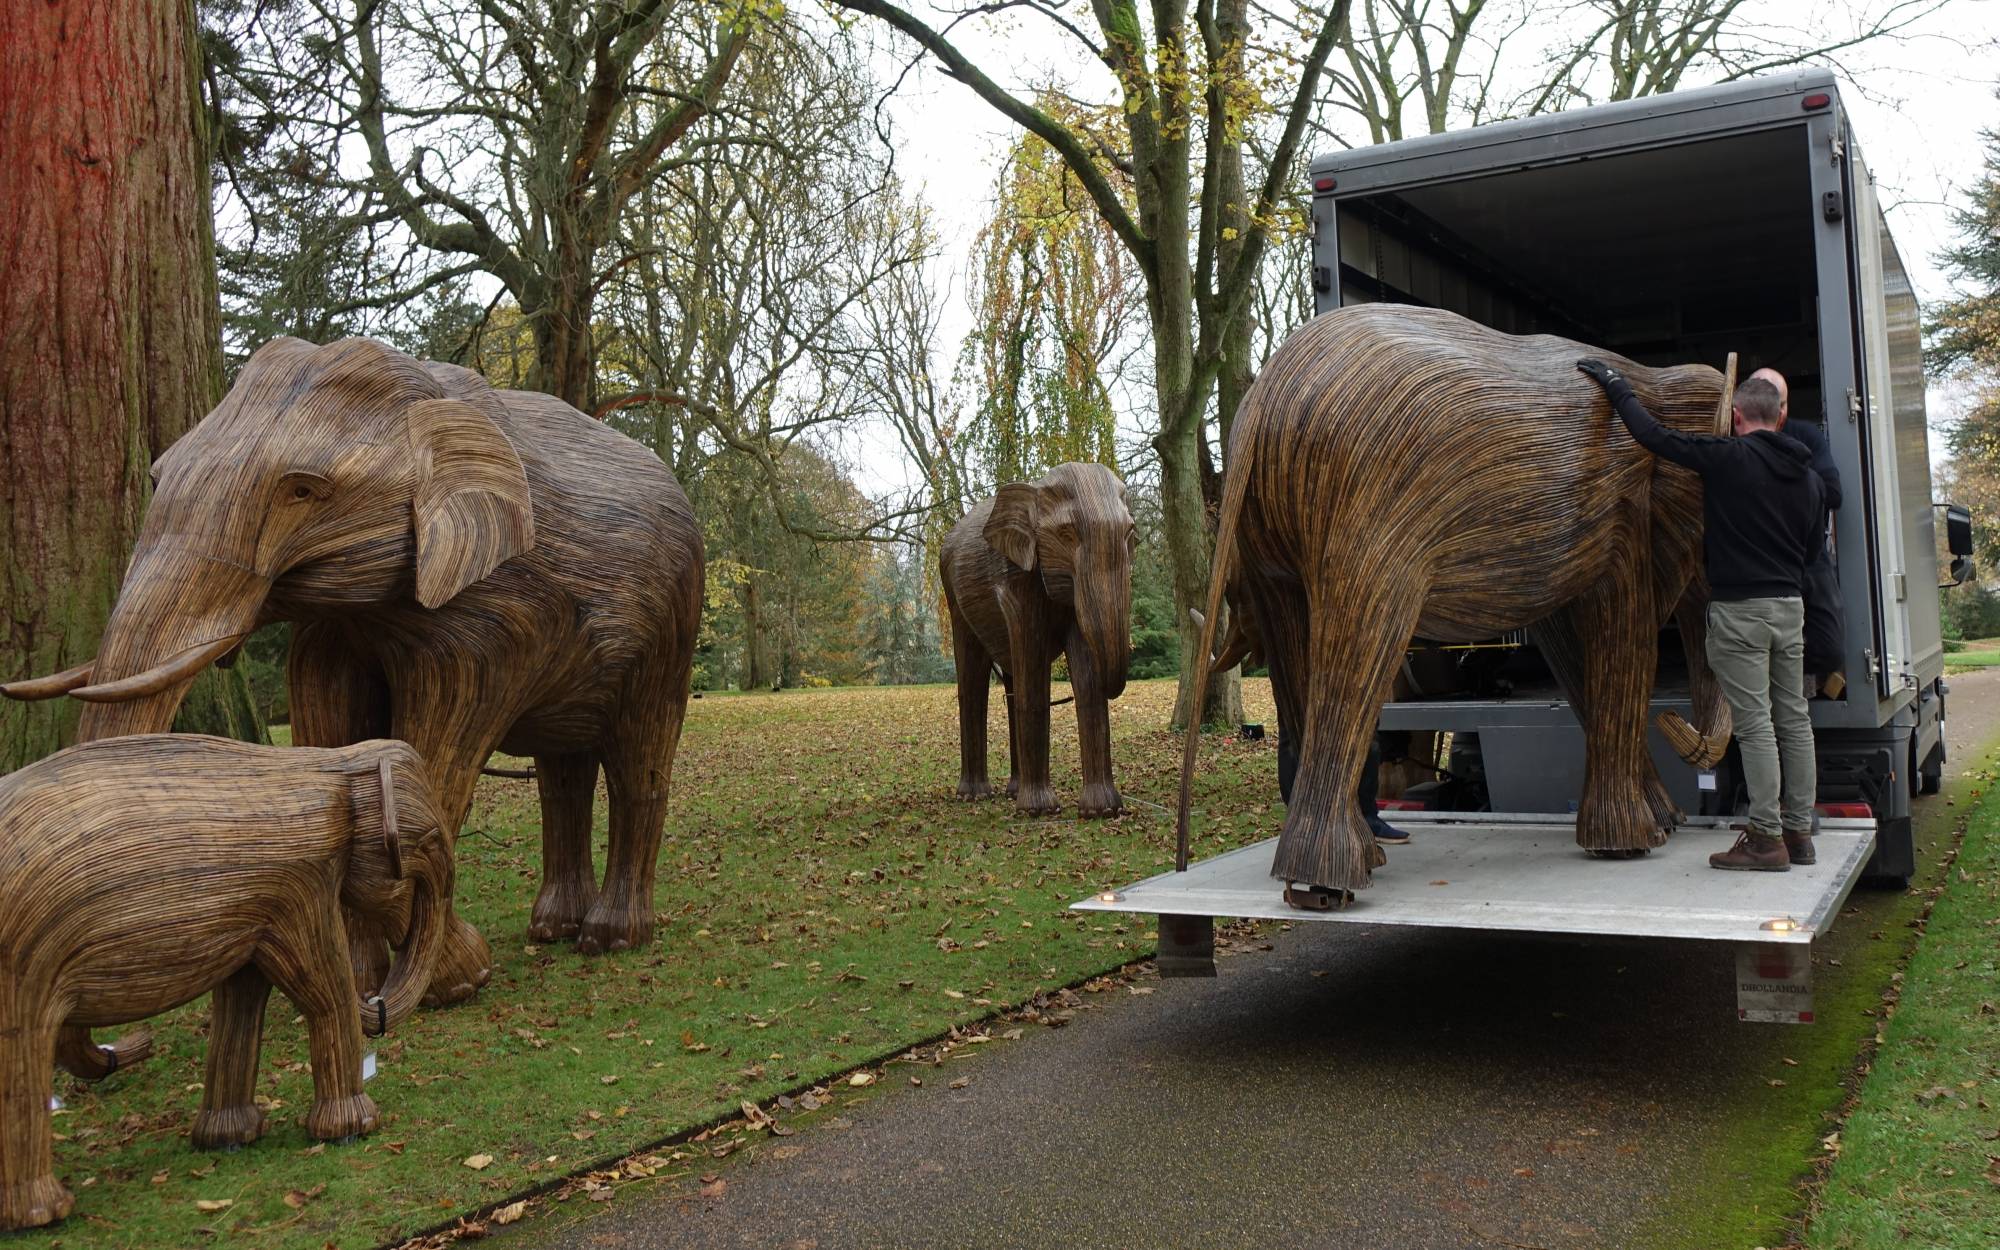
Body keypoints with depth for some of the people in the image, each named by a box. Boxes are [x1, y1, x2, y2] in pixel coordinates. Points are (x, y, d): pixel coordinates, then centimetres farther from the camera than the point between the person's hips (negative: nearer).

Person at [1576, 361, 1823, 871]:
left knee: (1755, 724, -6)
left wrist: (1616, 386, 1)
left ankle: (1767, 839, -4)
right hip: (1790, 605, 8)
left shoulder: (1730, 457, -10)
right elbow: (1809, 545, 20)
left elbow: (1655, 436, -11)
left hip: (1739, 608, -7)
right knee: (1794, 720, 11)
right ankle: (1799, 832, 17)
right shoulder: (1807, 475, 14)